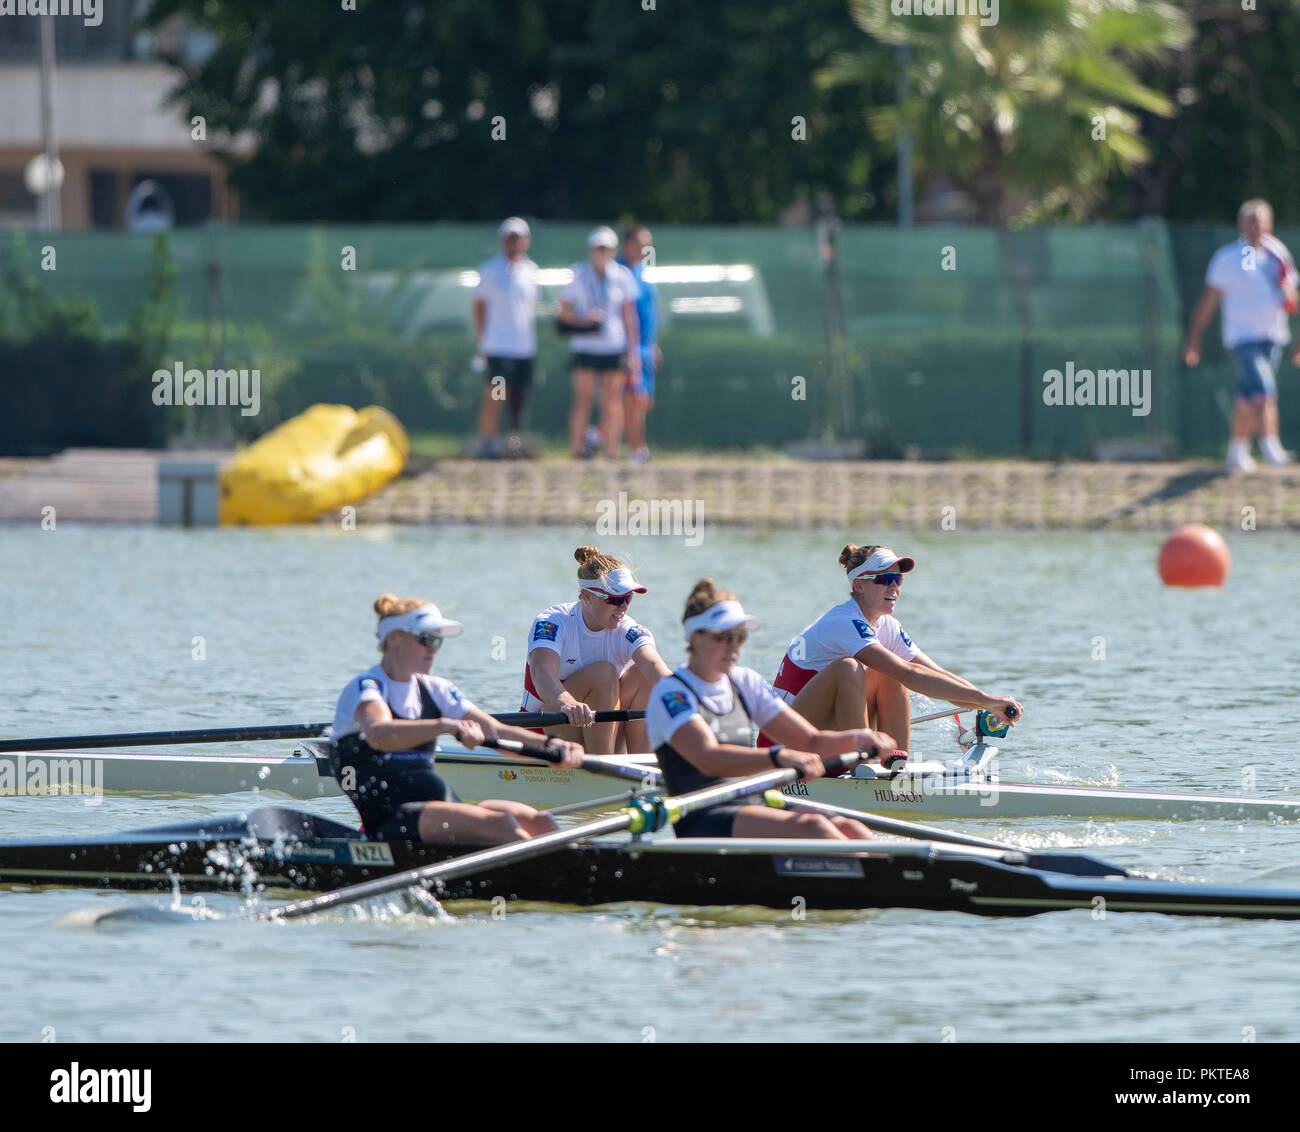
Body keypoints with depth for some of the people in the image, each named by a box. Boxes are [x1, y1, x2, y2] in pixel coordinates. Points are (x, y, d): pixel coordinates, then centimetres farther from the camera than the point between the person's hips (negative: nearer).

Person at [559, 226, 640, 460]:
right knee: (583, 399, -5)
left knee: (612, 401, -2)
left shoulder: (622, 276, 4)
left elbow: (629, 315, 6)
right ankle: (577, 449, -3)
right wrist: (584, 319, -13)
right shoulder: (579, 276, 4)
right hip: (585, 347, -1)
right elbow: (564, 311, 6)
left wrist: (633, 350, 1)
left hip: (614, 347, 1)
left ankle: (612, 452, 1)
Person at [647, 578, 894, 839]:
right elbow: (708, 759, -23)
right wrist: (778, 756, -37)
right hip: (701, 823, -7)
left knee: (847, 828, -22)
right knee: (809, 827, -32)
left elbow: (810, 741, 16)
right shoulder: (671, 693, -6)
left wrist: (857, 739, -6)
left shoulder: (747, 683, 18)